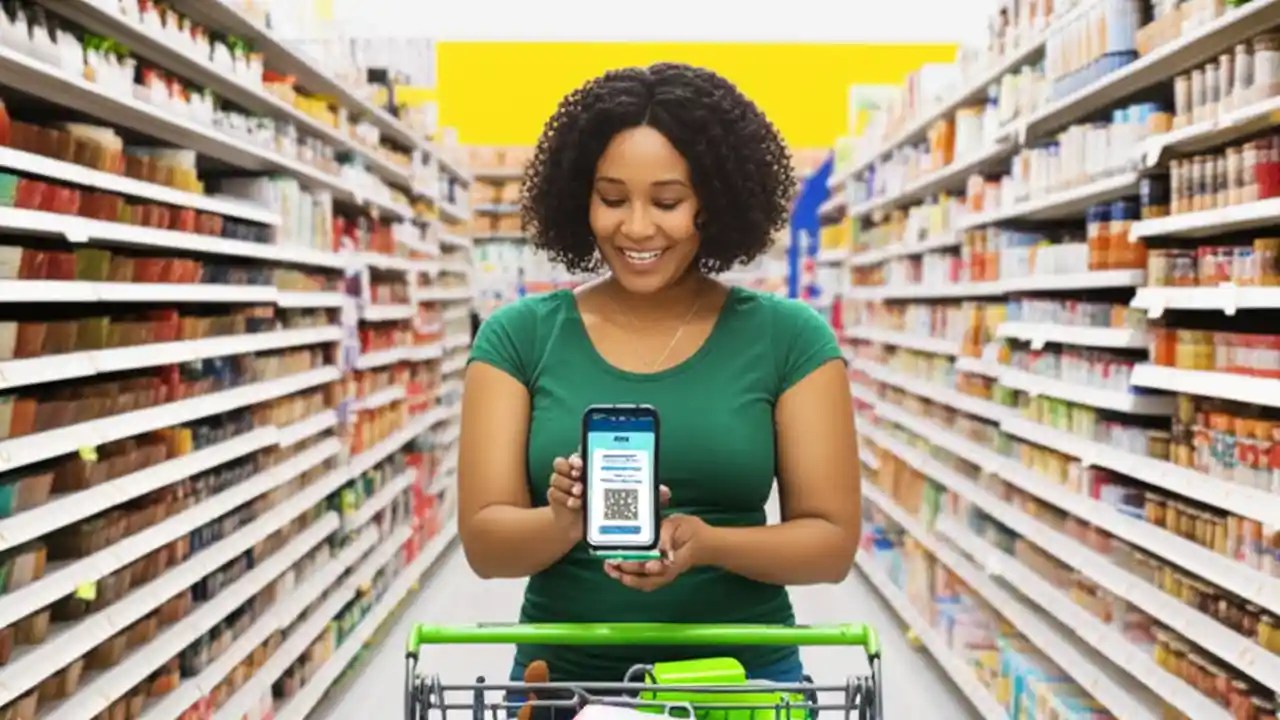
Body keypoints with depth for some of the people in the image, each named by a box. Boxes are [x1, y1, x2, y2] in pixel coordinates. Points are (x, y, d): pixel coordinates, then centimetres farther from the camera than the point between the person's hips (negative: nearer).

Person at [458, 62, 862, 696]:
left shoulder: (789, 339, -6)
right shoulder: (519, 337, -4)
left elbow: (832, 540, -5)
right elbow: (484, 542, -6)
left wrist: (706, 543, -23)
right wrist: (566, 523, -27)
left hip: (743, 676, 0)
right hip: (562, 677, 1)